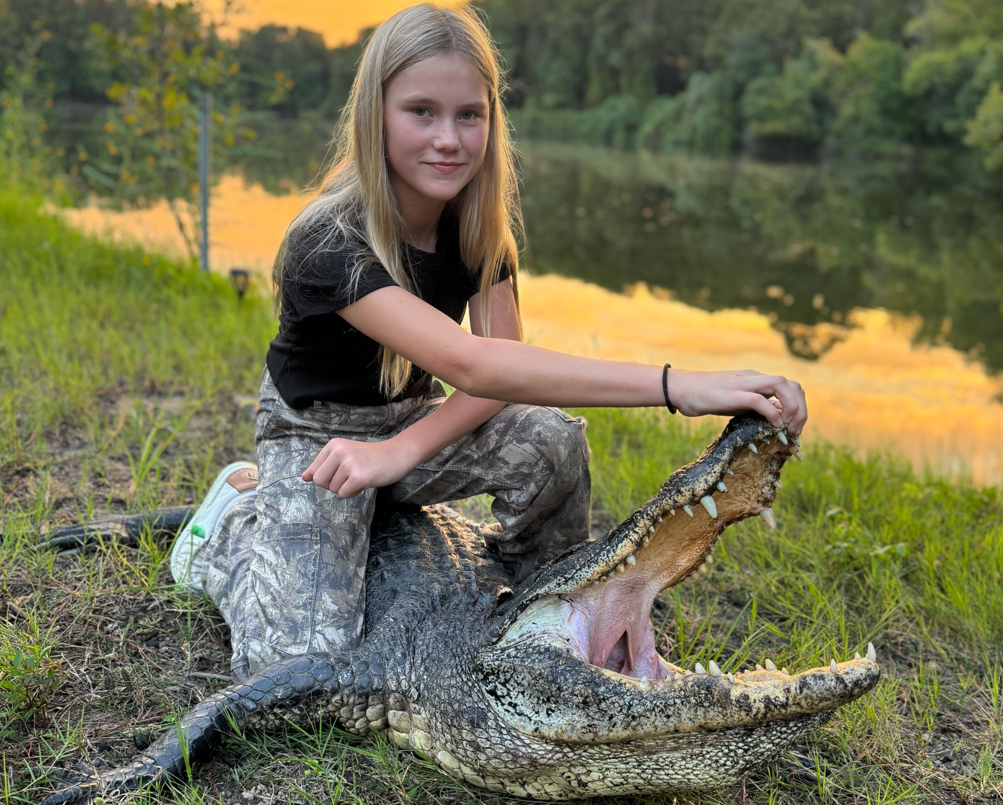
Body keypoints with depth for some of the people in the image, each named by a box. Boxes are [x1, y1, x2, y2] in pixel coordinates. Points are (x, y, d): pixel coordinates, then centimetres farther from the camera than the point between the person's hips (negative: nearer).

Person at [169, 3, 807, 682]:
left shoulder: (477, 220, -10)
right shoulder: (330, 242, -32)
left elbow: (502, 361, -15)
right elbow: (470, 366, -45)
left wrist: (401, 450, -32)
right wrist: (675, 385, -53)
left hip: (413, 422, 5)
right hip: (314, 436, -4)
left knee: (554, 440, -25)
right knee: (301, 661, -23)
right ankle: (235, 522, 7)